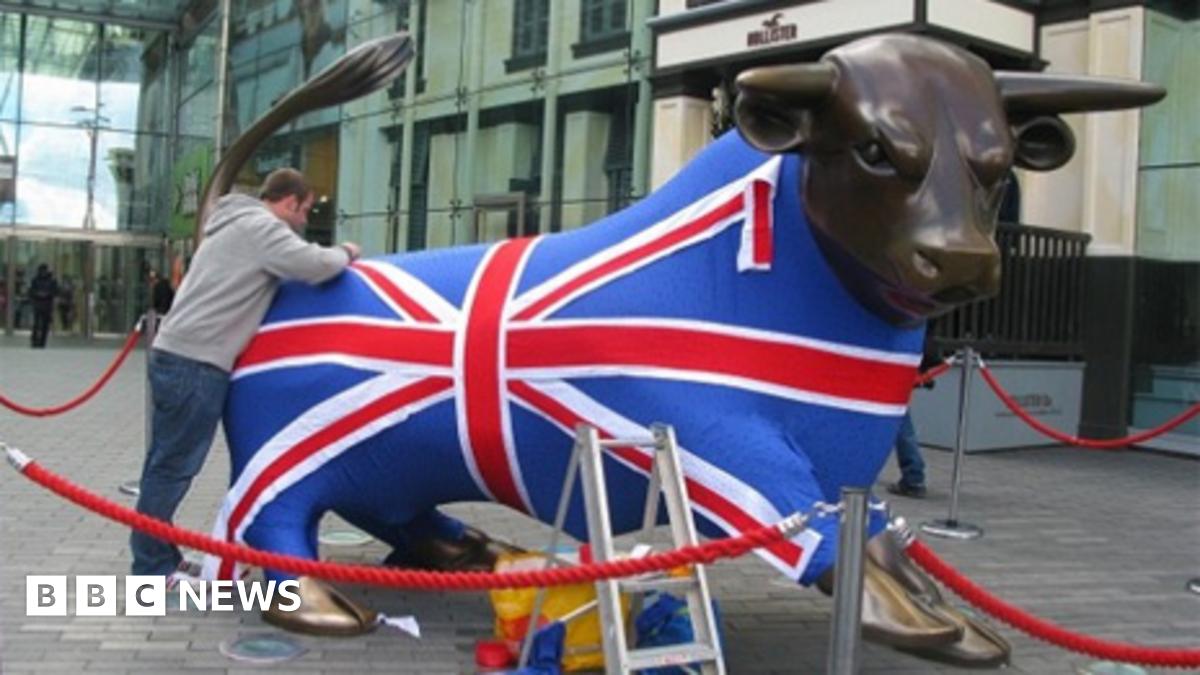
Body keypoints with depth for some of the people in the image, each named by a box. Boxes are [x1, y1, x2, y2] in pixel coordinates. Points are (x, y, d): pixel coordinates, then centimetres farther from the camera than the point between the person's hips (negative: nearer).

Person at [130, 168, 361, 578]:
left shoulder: (236, 225, 25)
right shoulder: (261, 226, -8)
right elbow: (313, 266, -17)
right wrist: (345, 254, 4)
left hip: (176, 355, 10)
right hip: (196, 364, -10)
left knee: (166, 463, 13)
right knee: (175, 468, -5)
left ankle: (157, 559, 21)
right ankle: (154, 570, 1)